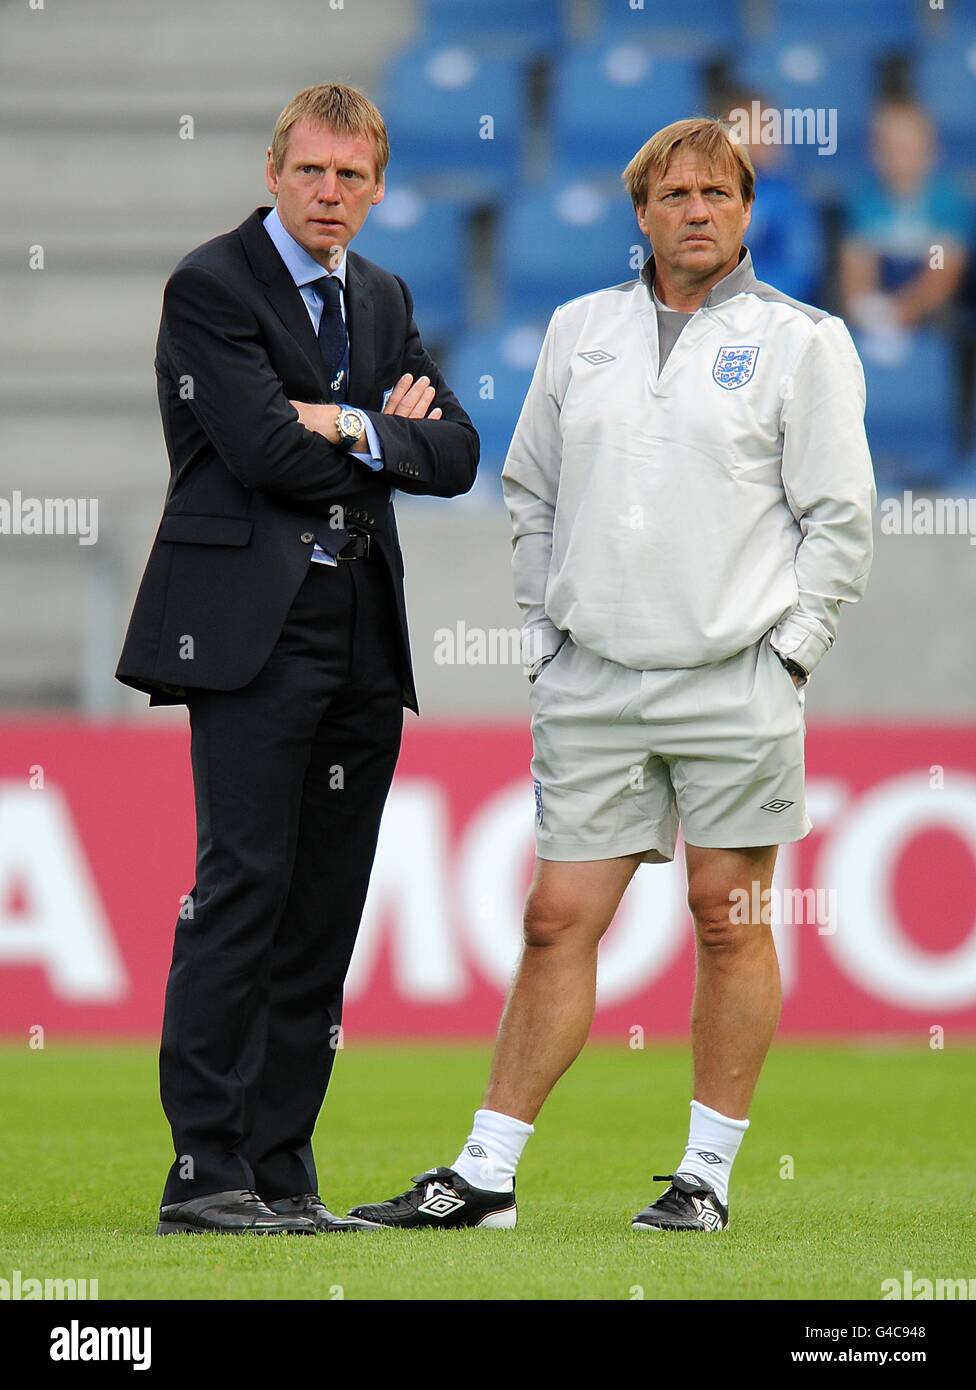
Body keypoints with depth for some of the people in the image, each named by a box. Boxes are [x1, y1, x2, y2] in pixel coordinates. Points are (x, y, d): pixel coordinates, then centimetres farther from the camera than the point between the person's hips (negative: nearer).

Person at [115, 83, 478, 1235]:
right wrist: (386, 429, -3)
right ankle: (206, 1171, -11)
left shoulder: (383, 299, 18)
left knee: (324, 910, 5)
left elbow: (453, 455, 8)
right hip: (251, 627, -7)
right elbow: (268, 451, -16)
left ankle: (281, 1173, 9)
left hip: (364, 640, 7)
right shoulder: (210, 287, -5)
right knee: (241, 888, -11)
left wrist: (348, 430, -8)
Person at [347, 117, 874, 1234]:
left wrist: (784, 650, -5)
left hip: (734, 682, -3)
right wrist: (543, 637, 11)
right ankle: (484, 1175, 5)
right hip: (589, 683, 3)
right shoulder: (579, 331, 12)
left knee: (729, 923, 1)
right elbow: (531, 492, 18)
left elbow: (839, 516, 0)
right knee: (557, 921, 3)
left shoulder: (803, 343, 1)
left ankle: (708, 1173, 10)